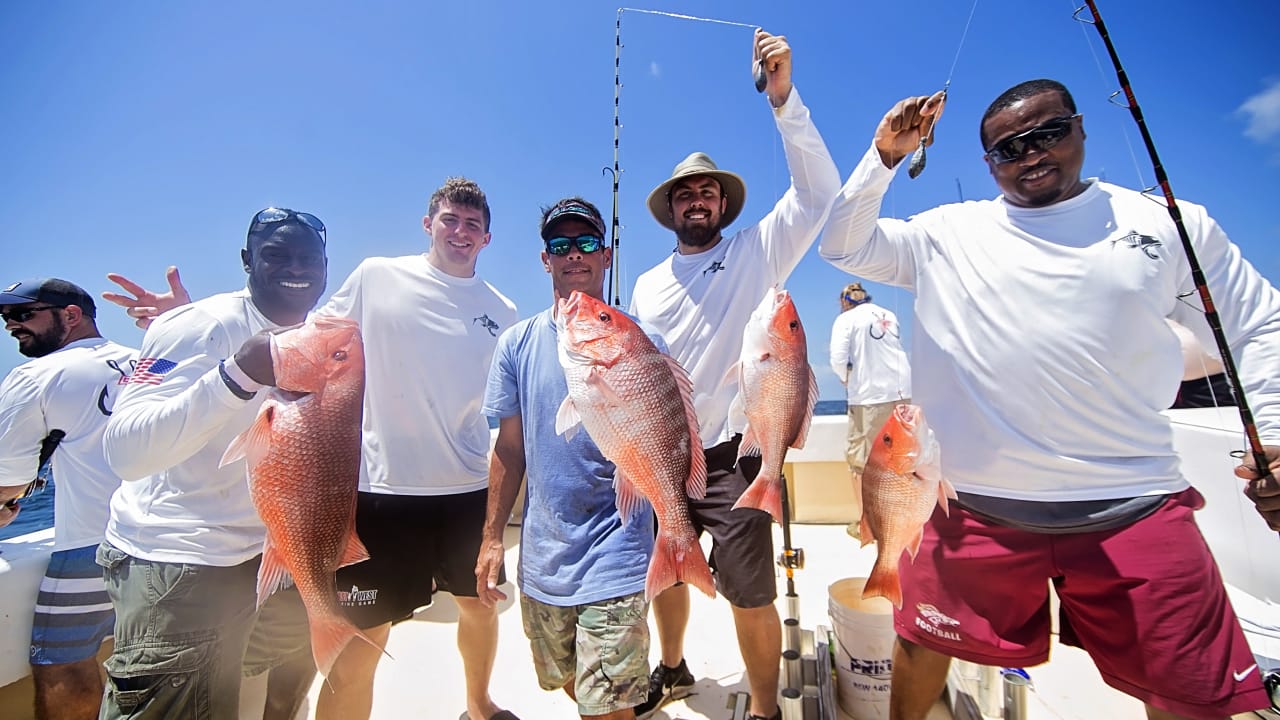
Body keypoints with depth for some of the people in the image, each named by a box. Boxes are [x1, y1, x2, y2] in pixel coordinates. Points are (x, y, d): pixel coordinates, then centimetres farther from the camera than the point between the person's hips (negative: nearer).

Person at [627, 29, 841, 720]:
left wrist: (782, 96, -21)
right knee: (664, 576, 21)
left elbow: (819, 192, -12)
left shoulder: (754, 254, 0)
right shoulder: (647, 285, 12)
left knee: (751, 596, 0)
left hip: (730, 456, -5)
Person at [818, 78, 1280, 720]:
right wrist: (885, 157, -6)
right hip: (978, 508, 0)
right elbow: (843, 246, 3)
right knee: (924, 645, 13)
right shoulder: (948, 234, 4)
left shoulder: (1172, 225, 7)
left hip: (1136, 507, 1)